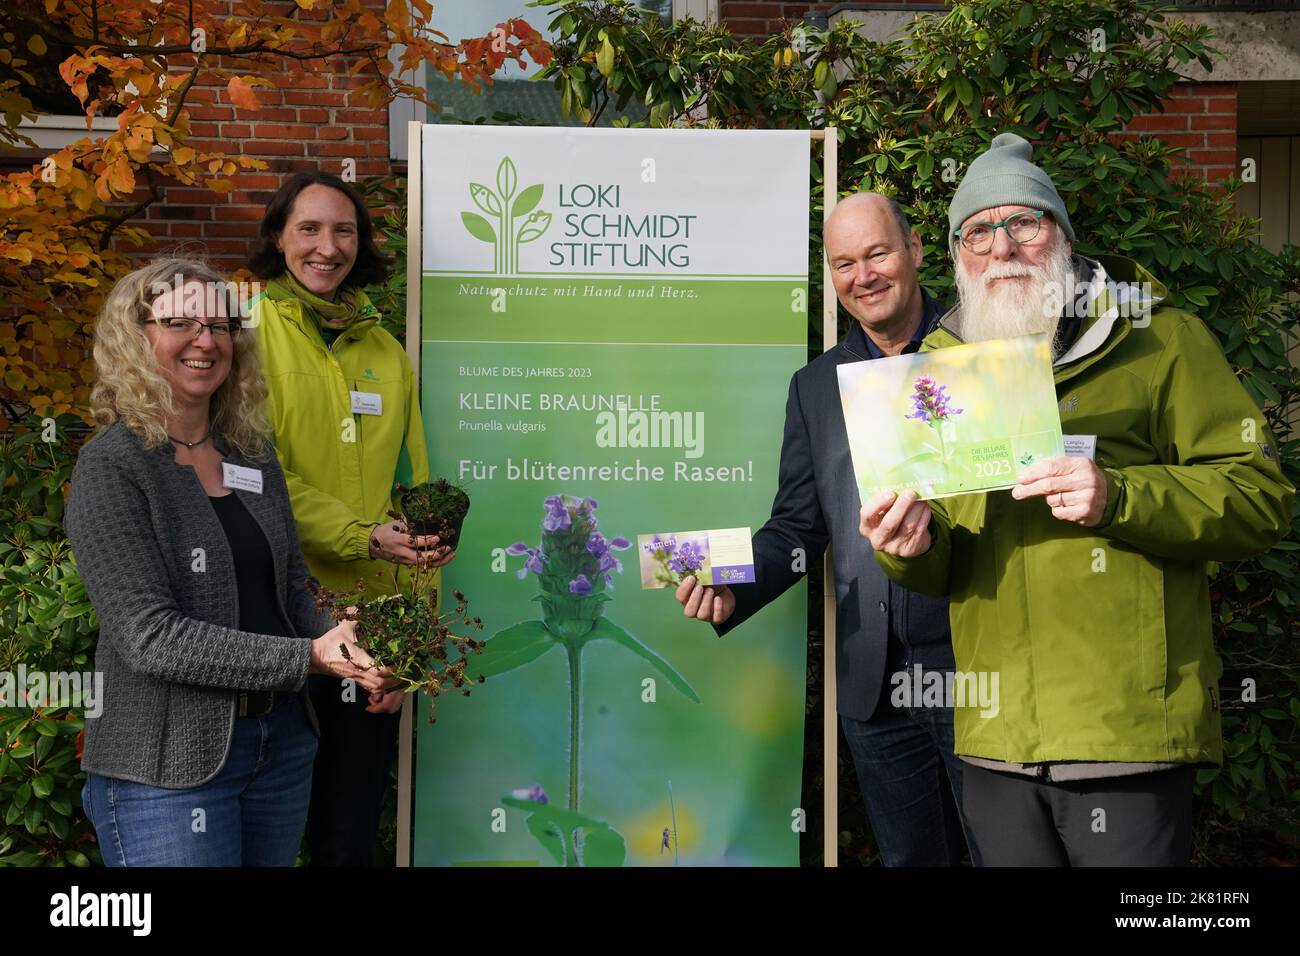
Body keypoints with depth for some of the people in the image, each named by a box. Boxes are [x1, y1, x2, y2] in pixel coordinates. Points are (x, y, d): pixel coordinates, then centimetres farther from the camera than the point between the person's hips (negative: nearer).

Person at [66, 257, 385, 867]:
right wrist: (307, 659, -23)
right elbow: (149, 635, -19)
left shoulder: (253, 453, 9)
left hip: (282, 740, 6)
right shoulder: (112, 467, -11)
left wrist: (348, 655, -9)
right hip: (166, 765, -6)